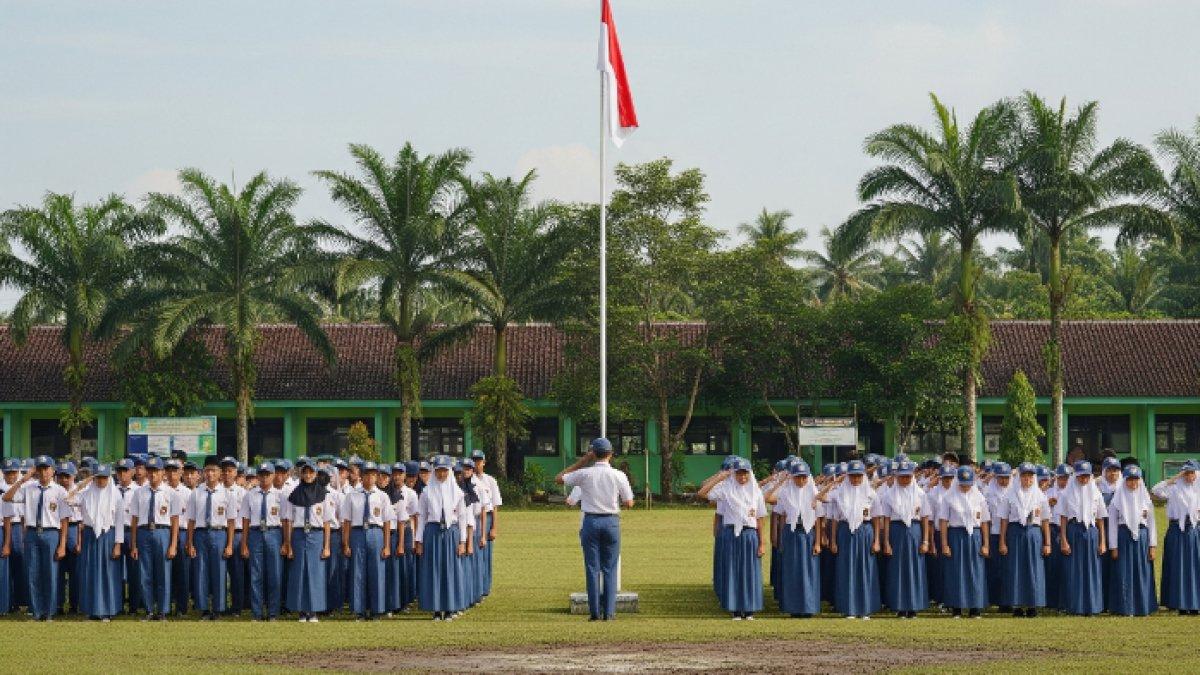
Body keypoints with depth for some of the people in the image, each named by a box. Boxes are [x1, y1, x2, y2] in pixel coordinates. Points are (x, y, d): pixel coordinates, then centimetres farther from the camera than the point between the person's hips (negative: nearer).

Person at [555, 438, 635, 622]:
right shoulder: (618, 476, -4)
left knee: (592, 569, 4)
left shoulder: (585, 473, -5)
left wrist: (581, 462, 8)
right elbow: (629, 503, 2)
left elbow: (559, 479, 8)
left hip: (591, 521, 0)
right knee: (609, 569, 6)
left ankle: (595, 612, 0)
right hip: (611, 522, 0)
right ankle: (609, 612, 3)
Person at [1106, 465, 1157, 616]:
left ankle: (1142, 607, 8)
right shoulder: (1117, 499, 2)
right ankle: (1125, 608, 2)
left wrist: (1152, 545, 2)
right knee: (1124, 574, -2)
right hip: (1123, 537, -2)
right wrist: (1113, 546, -4)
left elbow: (1151, 523, 9)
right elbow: (1112, 524, 1)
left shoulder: (1145, 498, 8)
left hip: (1142, 537, 2)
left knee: (1142, 573, 2)